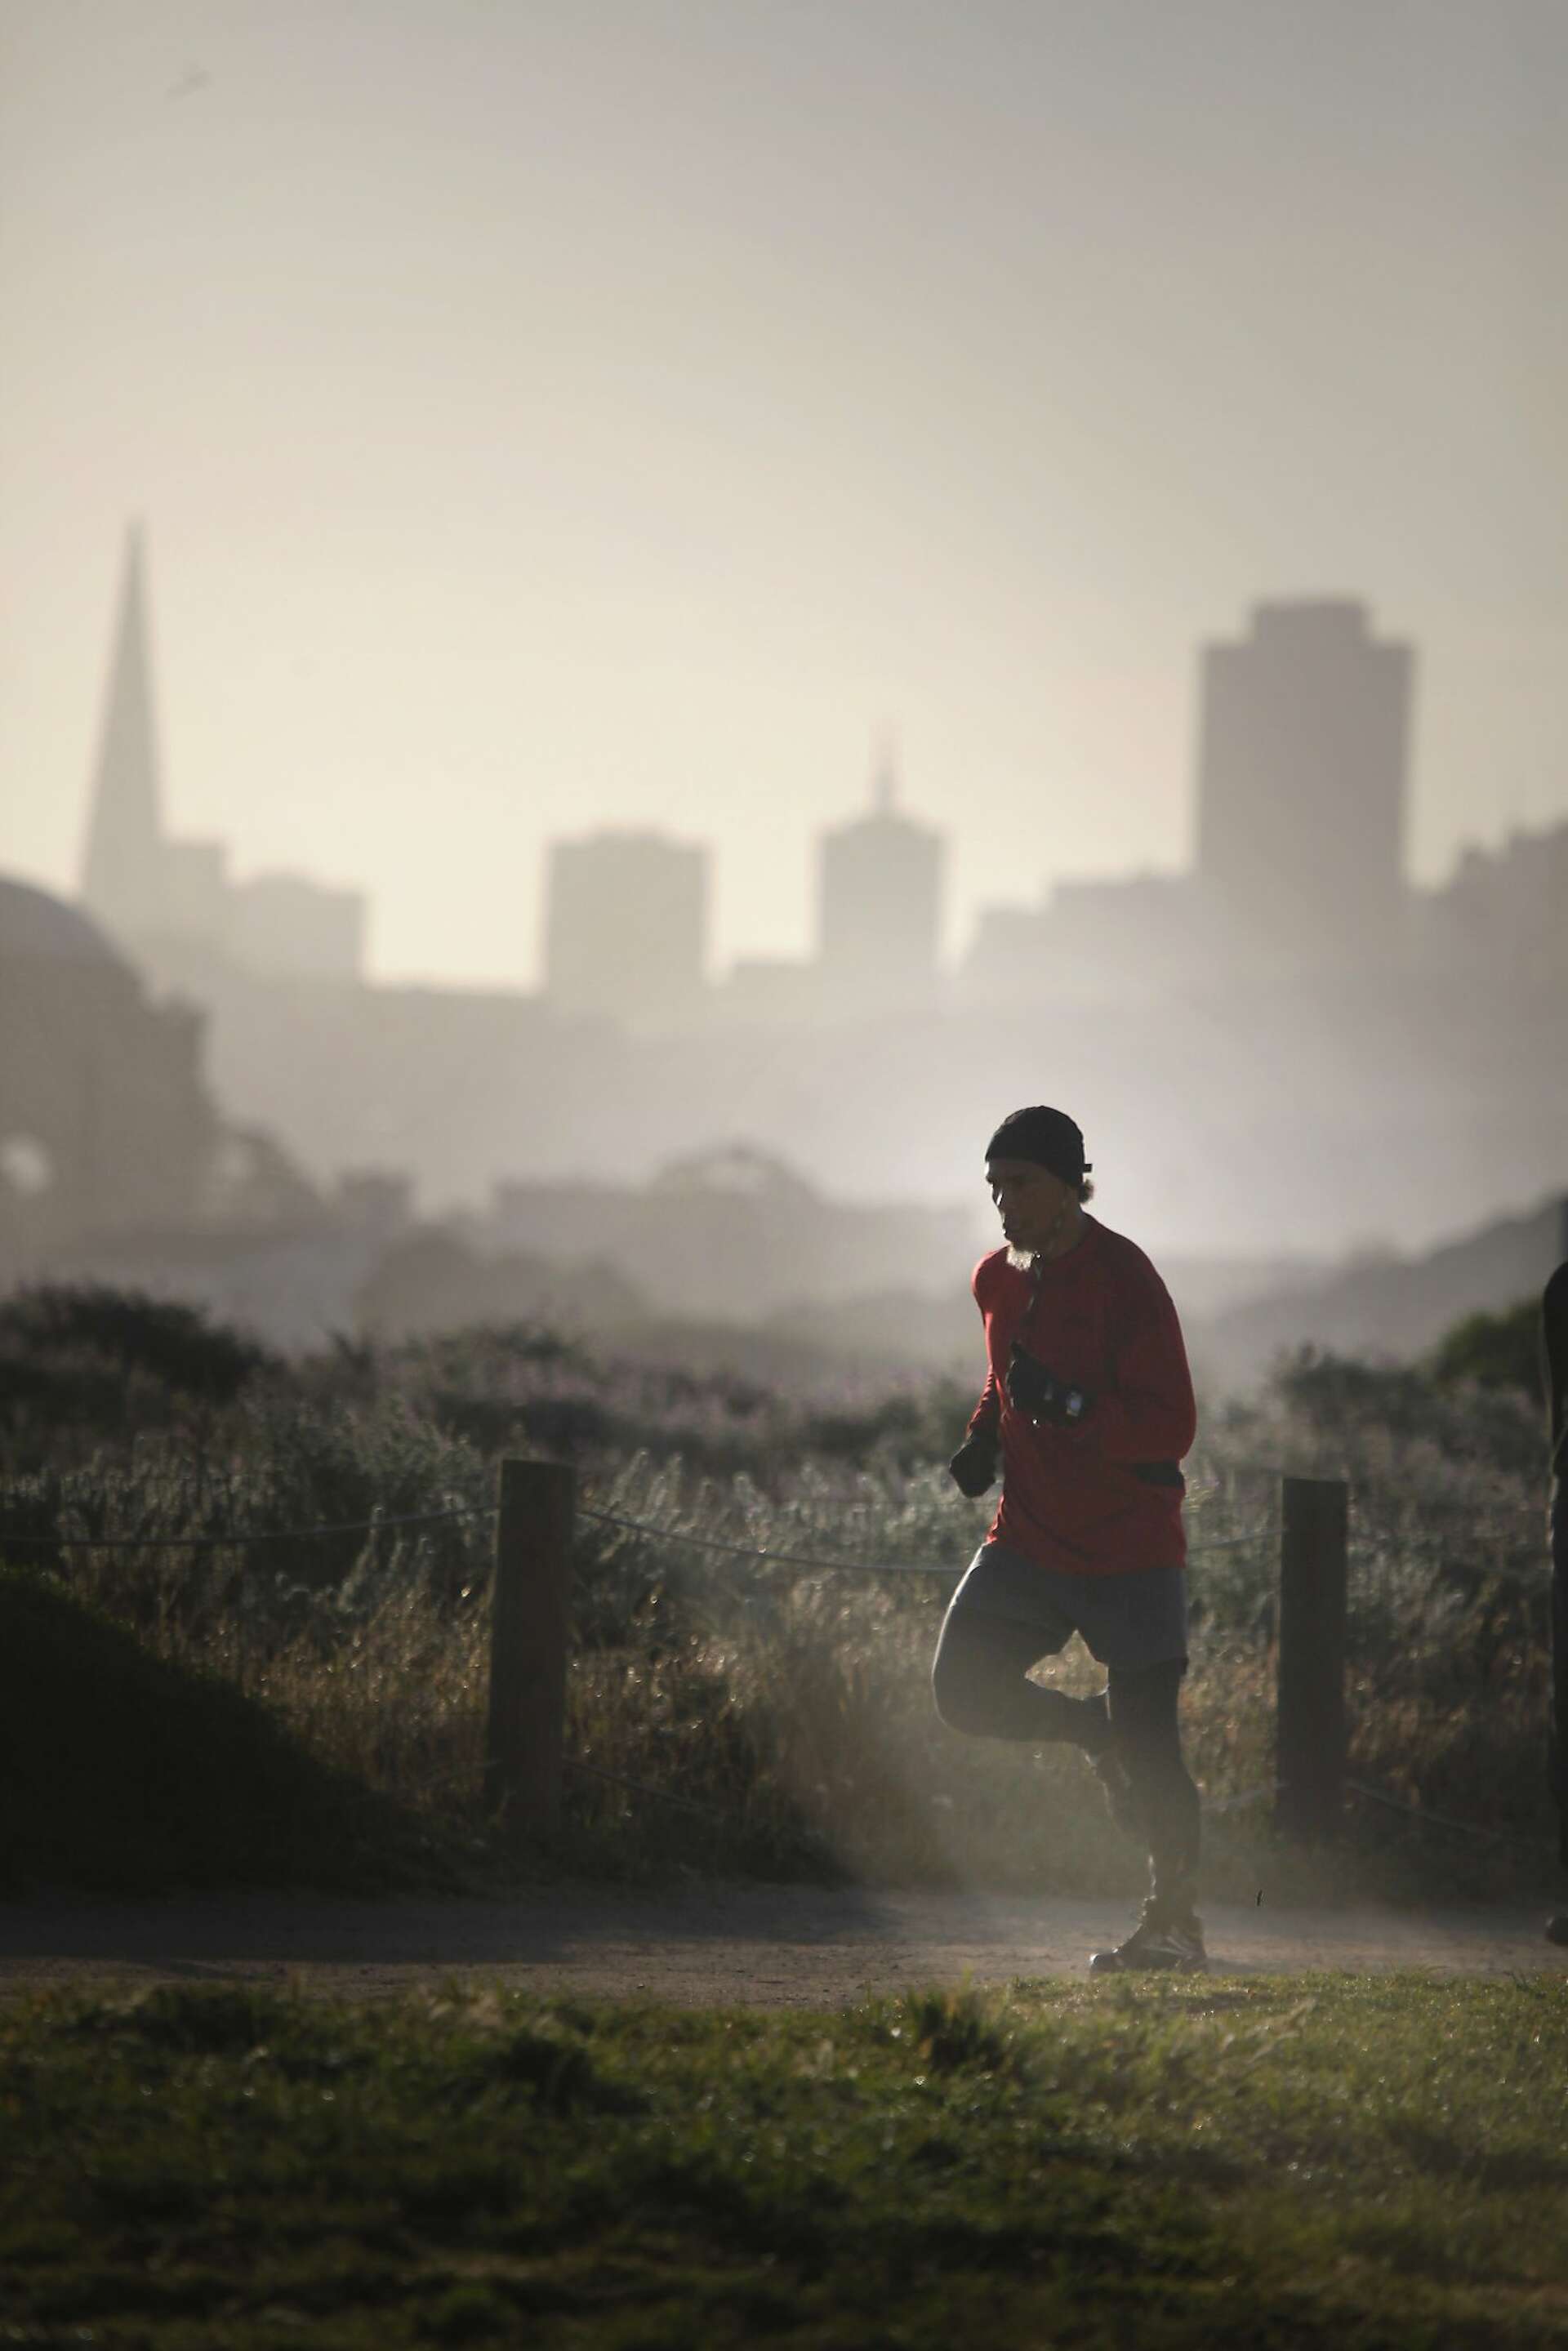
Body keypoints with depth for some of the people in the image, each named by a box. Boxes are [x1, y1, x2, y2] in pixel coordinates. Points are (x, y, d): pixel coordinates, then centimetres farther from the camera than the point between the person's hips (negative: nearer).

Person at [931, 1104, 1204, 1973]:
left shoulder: (1123, 1280, -15)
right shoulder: (997, 1279, 8)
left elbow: (1172, 1426, -18)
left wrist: (1068, 1405, -31)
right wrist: (984, 1435, 11)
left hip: (1129, 1543, -6)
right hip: (1030, 1534, 6)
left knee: (1146, 1736, -7)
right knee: (964, 1687, -9)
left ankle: (1175, 1918, 7)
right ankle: (1096, 1730, 18)